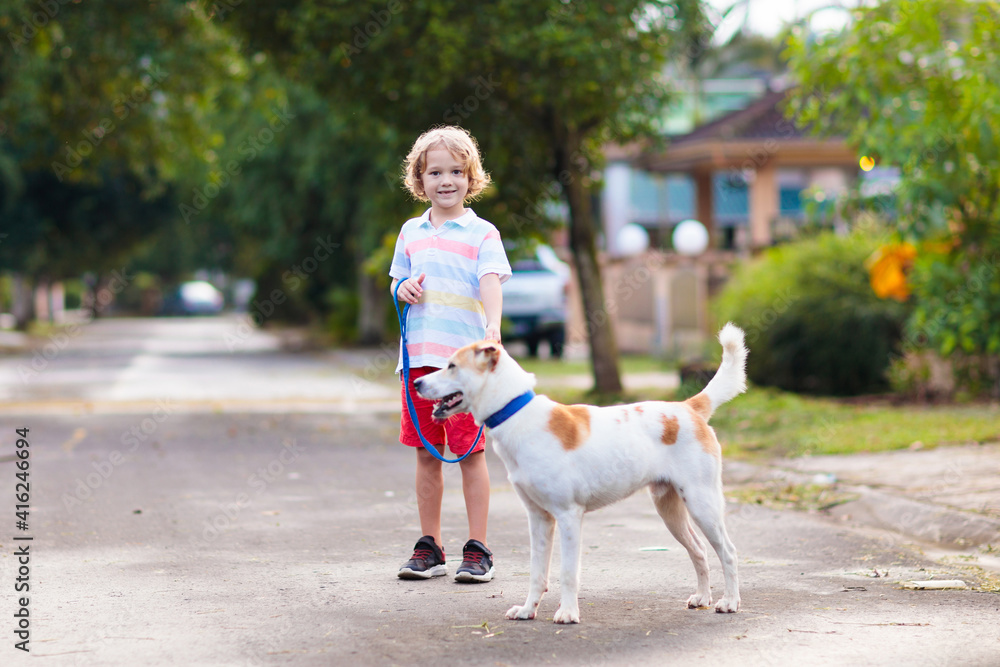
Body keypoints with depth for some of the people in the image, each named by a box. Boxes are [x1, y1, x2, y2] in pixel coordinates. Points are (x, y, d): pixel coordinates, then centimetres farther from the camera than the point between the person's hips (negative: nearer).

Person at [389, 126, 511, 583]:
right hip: (420, 354, 4)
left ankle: (477, 549, 5)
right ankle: (429, 547, 17)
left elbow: (491, 283, -14)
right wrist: (404, 288, 1)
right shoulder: (411, 232, 14)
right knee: (426, 452, 8)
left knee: (470, 453, -2)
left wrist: (493, 326, -32)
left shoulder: (482, 233, 0)